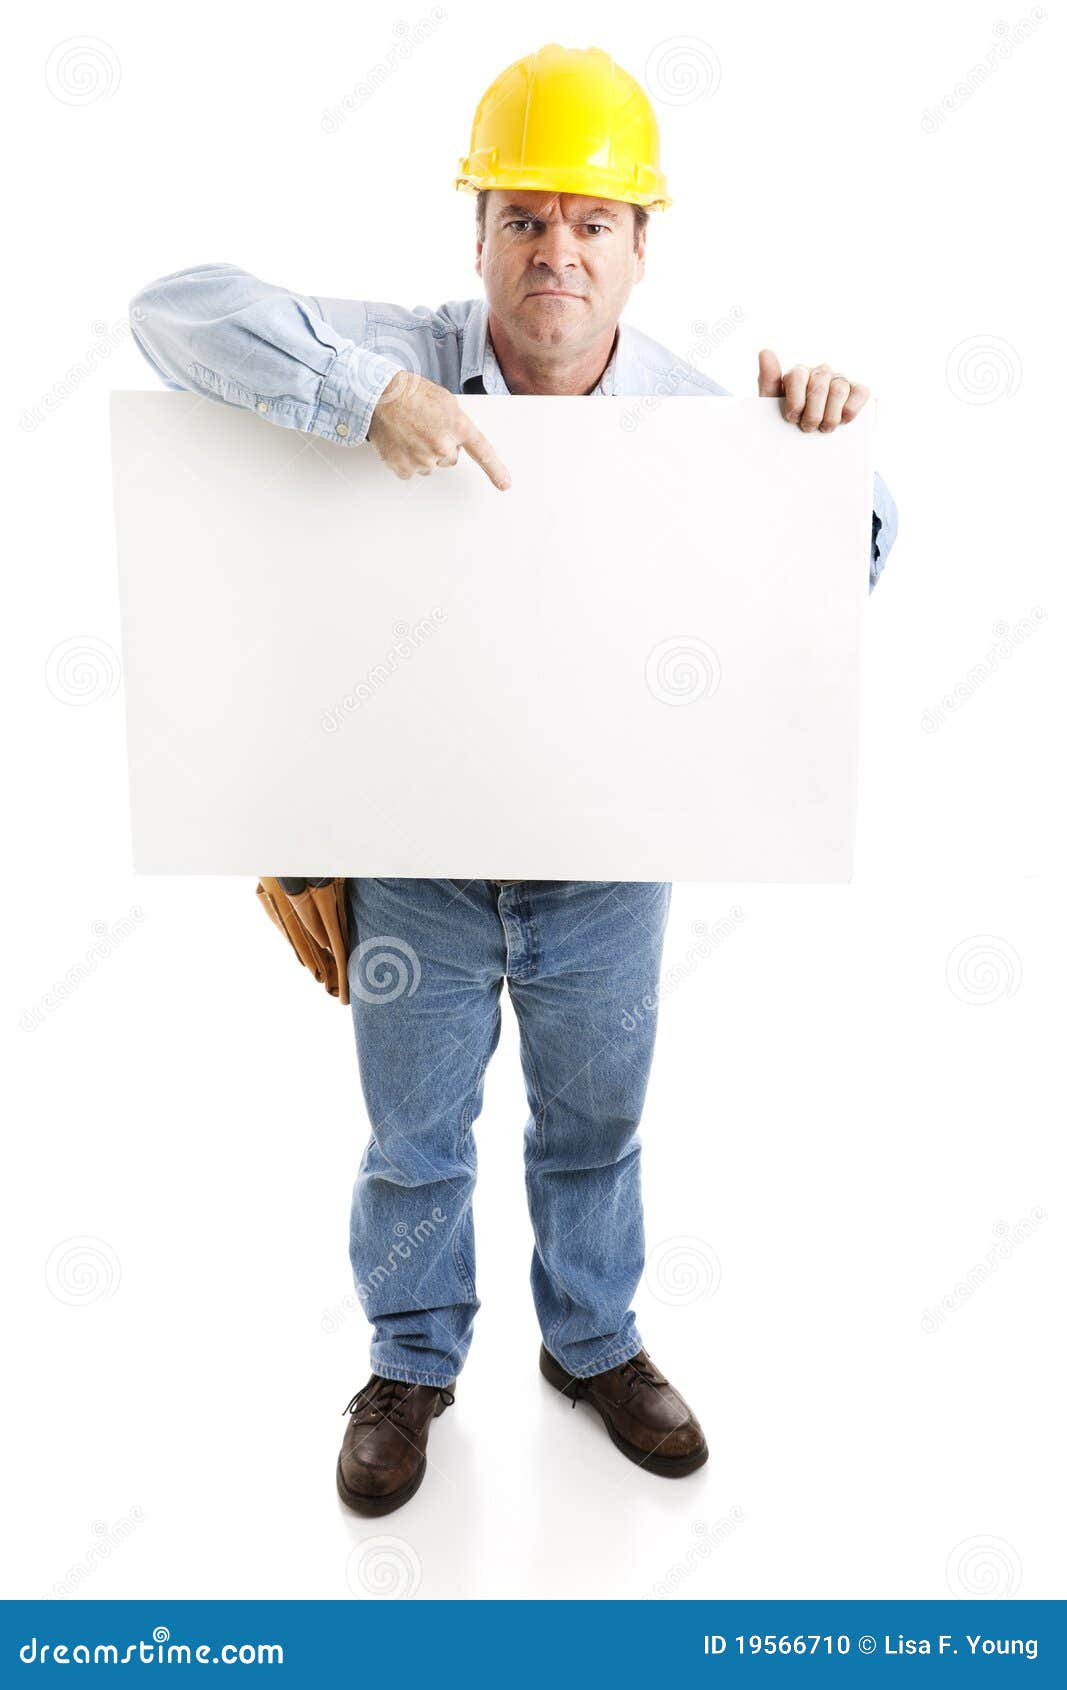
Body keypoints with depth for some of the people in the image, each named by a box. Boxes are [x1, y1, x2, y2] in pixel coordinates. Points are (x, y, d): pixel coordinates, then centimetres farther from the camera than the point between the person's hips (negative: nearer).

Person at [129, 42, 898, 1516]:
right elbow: (176, 310, -22)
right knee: (414, 1140, 18)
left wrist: (831, 448, -22)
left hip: (607, 867, 2)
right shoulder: (400, 359, -13)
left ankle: (594, 1343, 50)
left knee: (594, 1128, 22)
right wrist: (367, 392, -36)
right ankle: (412, 1365, 46)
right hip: (417, 860, -1)